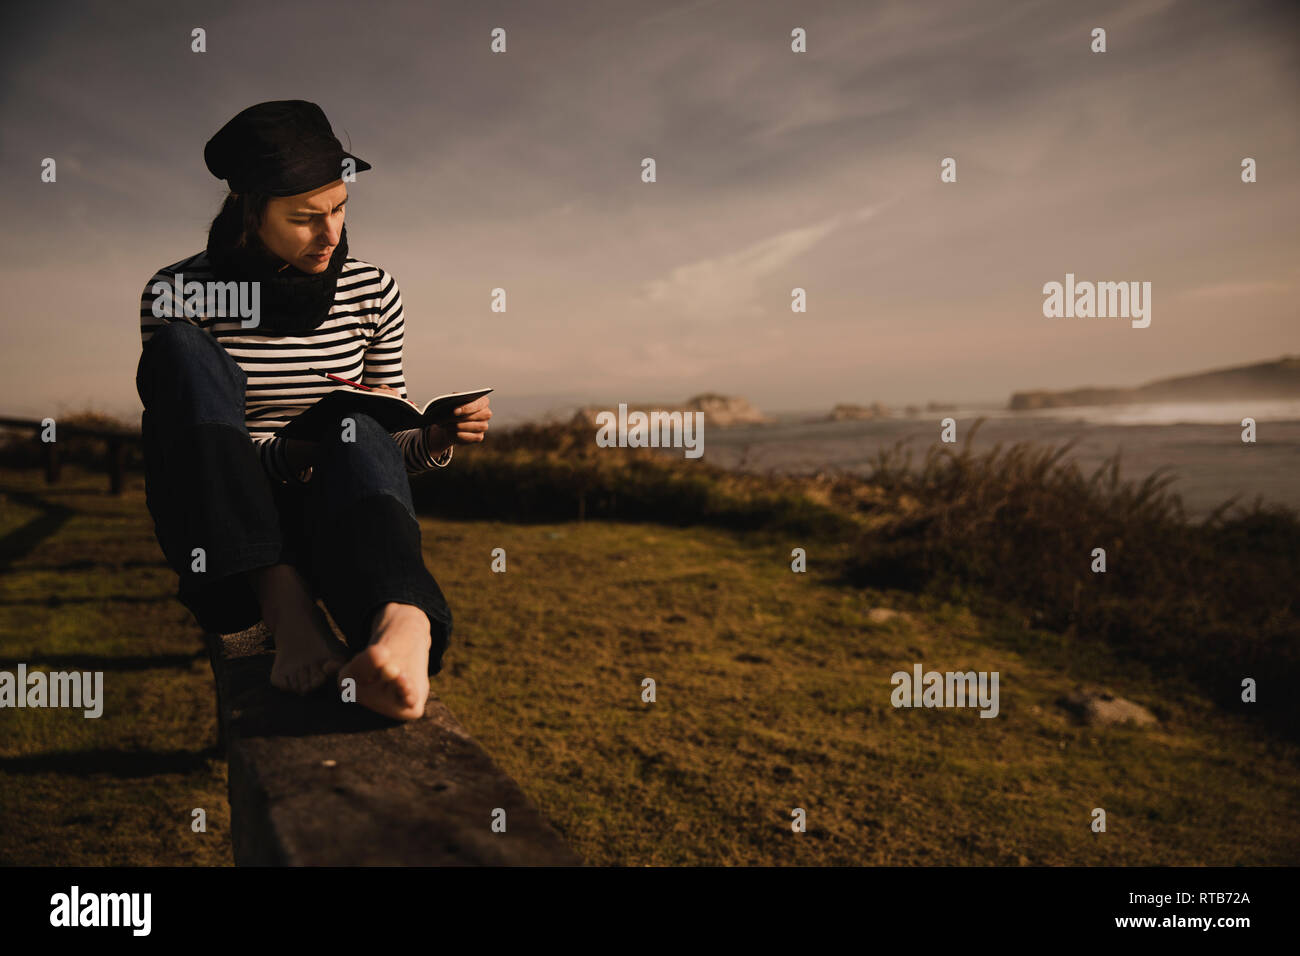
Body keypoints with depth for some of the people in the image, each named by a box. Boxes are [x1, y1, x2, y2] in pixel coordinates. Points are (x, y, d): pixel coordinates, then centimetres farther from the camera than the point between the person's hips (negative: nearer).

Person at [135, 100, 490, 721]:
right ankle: (283, 602, -37)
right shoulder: (180, 293, 0)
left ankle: (403, 622, -64)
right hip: (221, 537, 0)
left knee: (357, 437, -34)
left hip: (327, 526, 1)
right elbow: (173, 439, -3)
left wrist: (437, 438, -13)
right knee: (185, 352, -25)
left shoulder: (372, 292, 7)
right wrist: (285, 454, -22)